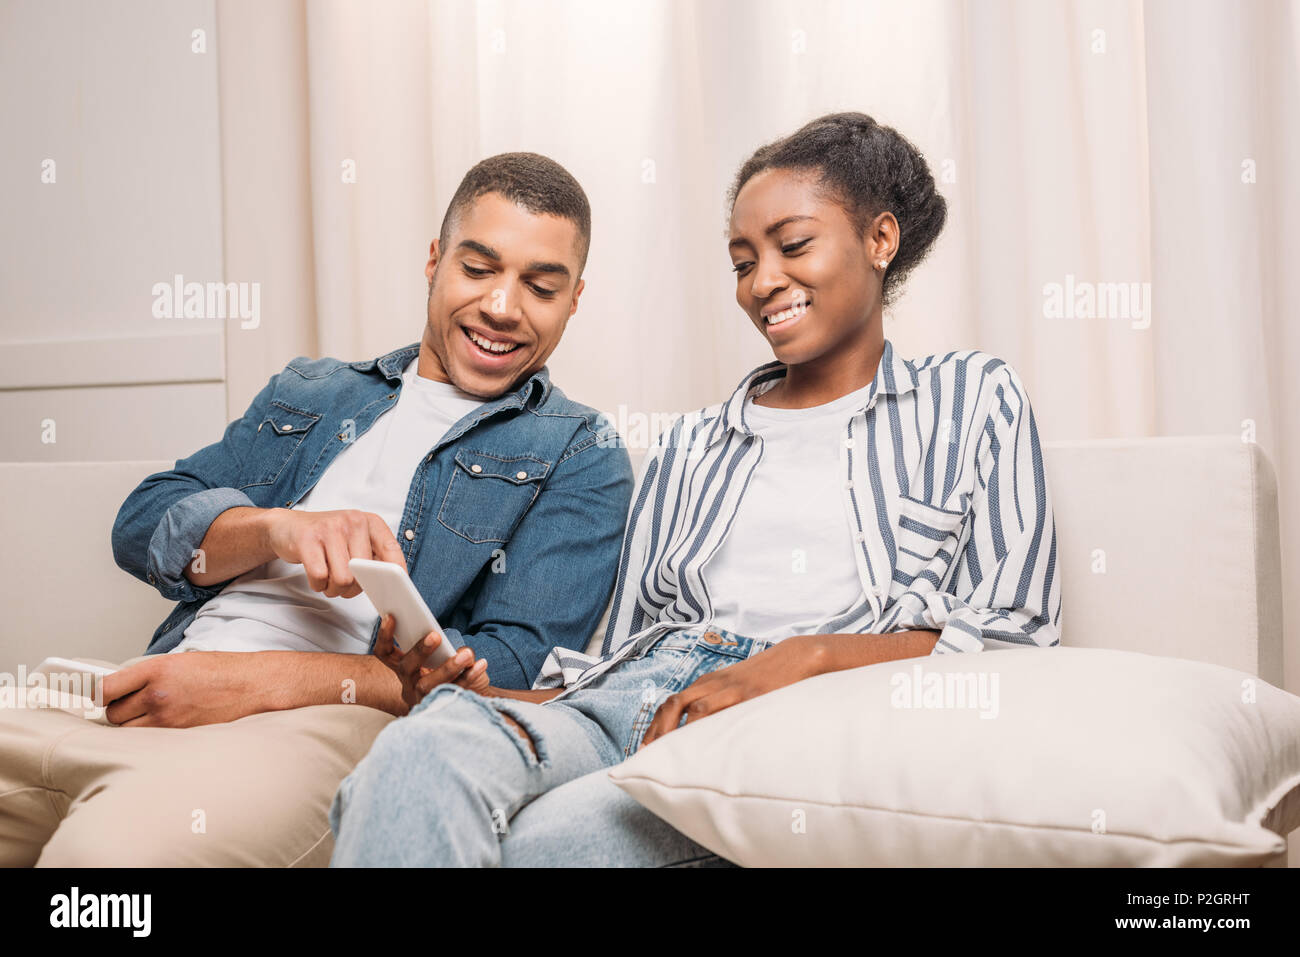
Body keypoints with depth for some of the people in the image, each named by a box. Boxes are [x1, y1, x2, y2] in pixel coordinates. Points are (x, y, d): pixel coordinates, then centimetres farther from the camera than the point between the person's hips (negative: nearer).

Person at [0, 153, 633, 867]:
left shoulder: (579, 461, 9)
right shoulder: (309, 393, 25)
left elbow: (519, 669, -5)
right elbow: (143, 522, 15)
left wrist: (263, 681, -15)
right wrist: (276, 527, -9)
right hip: (158, 696, 5)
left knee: (117, 839, -34)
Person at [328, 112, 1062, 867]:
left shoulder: (973, 401, 16)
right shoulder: (692, 447, 26)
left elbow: (1013, 636, 3)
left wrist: (810, 655, -12)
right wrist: (471, 691, -1)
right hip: (631, 704, 4)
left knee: (536, 841, -34)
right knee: (418, 755, -31)